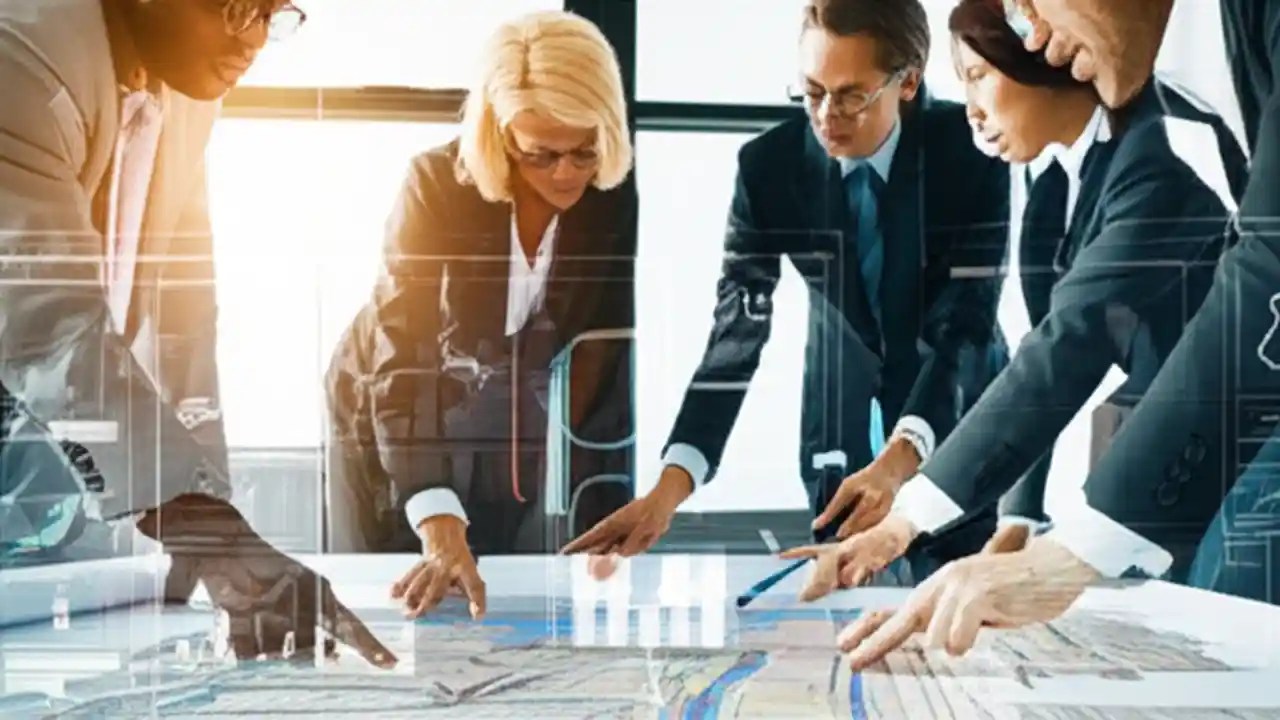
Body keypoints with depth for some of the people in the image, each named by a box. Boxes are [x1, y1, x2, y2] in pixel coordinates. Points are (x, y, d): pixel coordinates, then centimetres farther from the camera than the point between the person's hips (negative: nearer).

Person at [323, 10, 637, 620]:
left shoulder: (625, 198, -21)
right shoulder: (438, 182, -26)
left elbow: (617, 362, -17)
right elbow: (401, 357, -33)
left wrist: (603, 513, -25)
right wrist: (441, 530, -44)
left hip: (520, 421, 2)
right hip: (393, 410, -1)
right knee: (404, 610, 4)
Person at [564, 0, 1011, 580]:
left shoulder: (972, 149, -20)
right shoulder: (769, 165, -16)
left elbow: (965, 318, -26)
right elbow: (736, 330, -21)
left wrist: (903, 454, -44)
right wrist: (670, 485, -33)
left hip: (955, 418, -1)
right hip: (844, 425, 1)